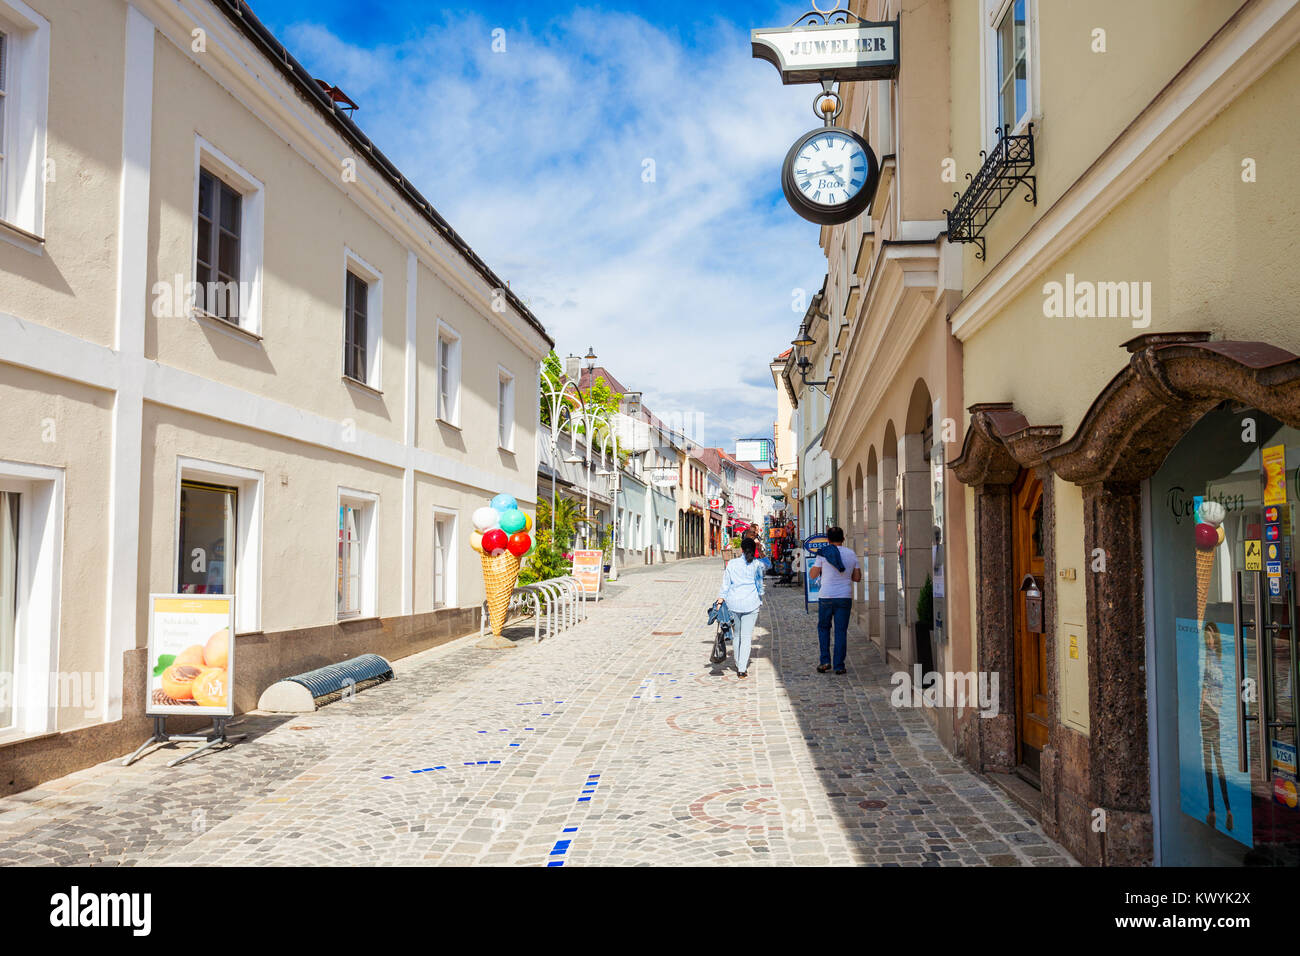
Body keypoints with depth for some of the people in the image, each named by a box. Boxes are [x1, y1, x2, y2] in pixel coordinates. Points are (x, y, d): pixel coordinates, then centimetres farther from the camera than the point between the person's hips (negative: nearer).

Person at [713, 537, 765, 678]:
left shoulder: (731, 563, 0)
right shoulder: (757, 565, -1)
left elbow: (725, 585, 0)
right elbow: (760, 585, 9)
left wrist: (720, 601, 3)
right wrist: (760, 602, 23)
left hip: (733, 603, 1)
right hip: (751, 603, -1)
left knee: (736, 635, 17)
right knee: (746, 637, 1)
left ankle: (738, 665, 27)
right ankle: (742, 669, -4)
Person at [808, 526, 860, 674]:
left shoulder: (823, 554, -5)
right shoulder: (851, 555, 4)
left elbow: (812, 575, 0)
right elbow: (857, 577, 9)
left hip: (826, 597, -2)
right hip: (845, 597, 2)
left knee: (823, 627, 16)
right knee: (841, 631, 6)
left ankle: (825, 661, 7)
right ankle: (839, 665, 5)